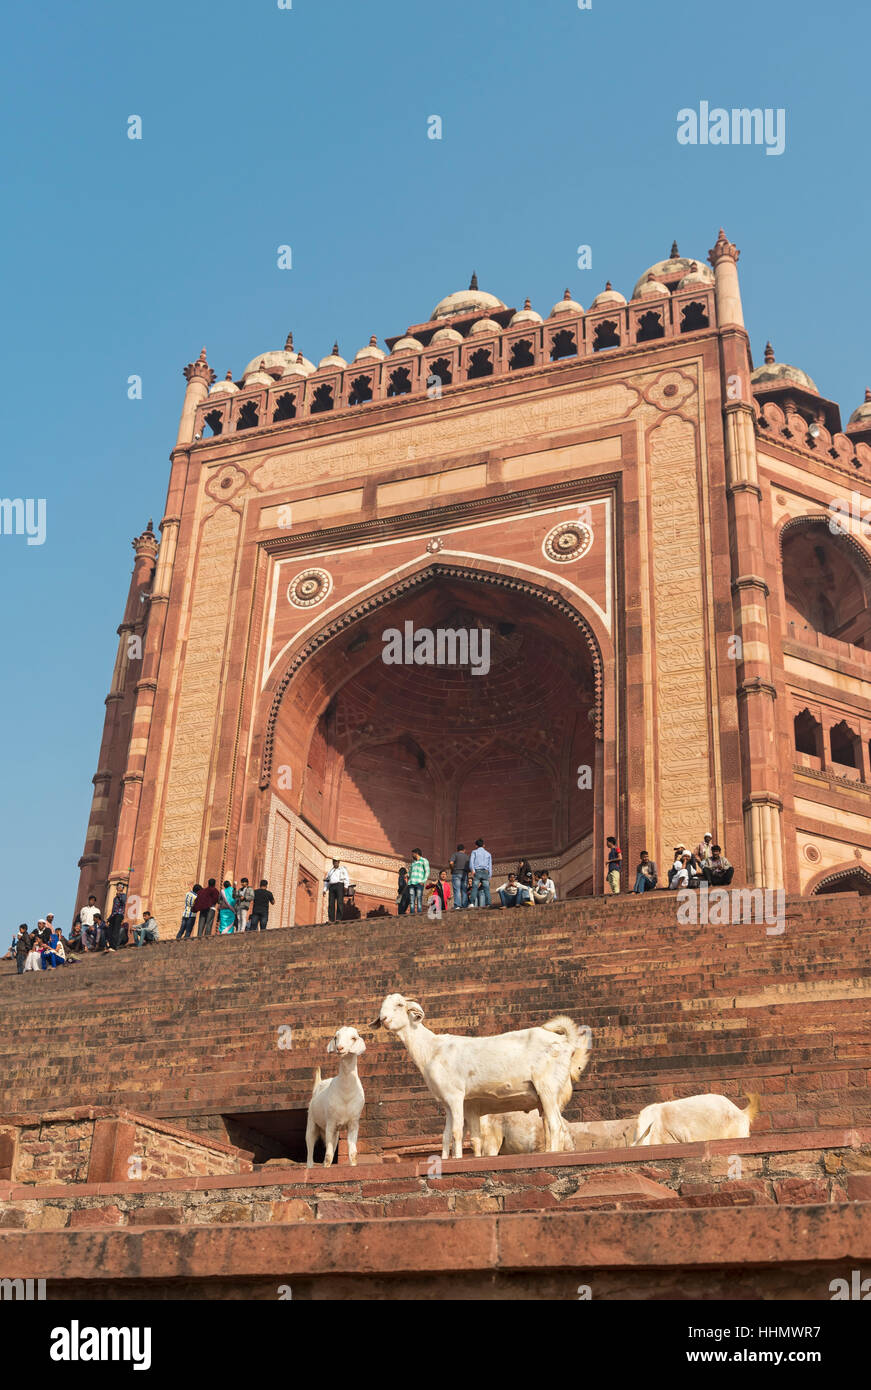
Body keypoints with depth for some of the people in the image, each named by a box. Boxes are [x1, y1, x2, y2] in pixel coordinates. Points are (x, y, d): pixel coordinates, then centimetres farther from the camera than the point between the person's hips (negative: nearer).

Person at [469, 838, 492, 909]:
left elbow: (471, 861, -4)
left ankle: (473, 903, -21)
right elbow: (490, 865, 17)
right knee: (486, 888, -2)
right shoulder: (488, 853, 22)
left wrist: (472, 870, -14)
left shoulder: (474, 852, 13)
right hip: (485, 872, 2)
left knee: (474, 888, -8)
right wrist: (490, 876, 15)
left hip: (477, 871, -2)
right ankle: (487, 903, -14)